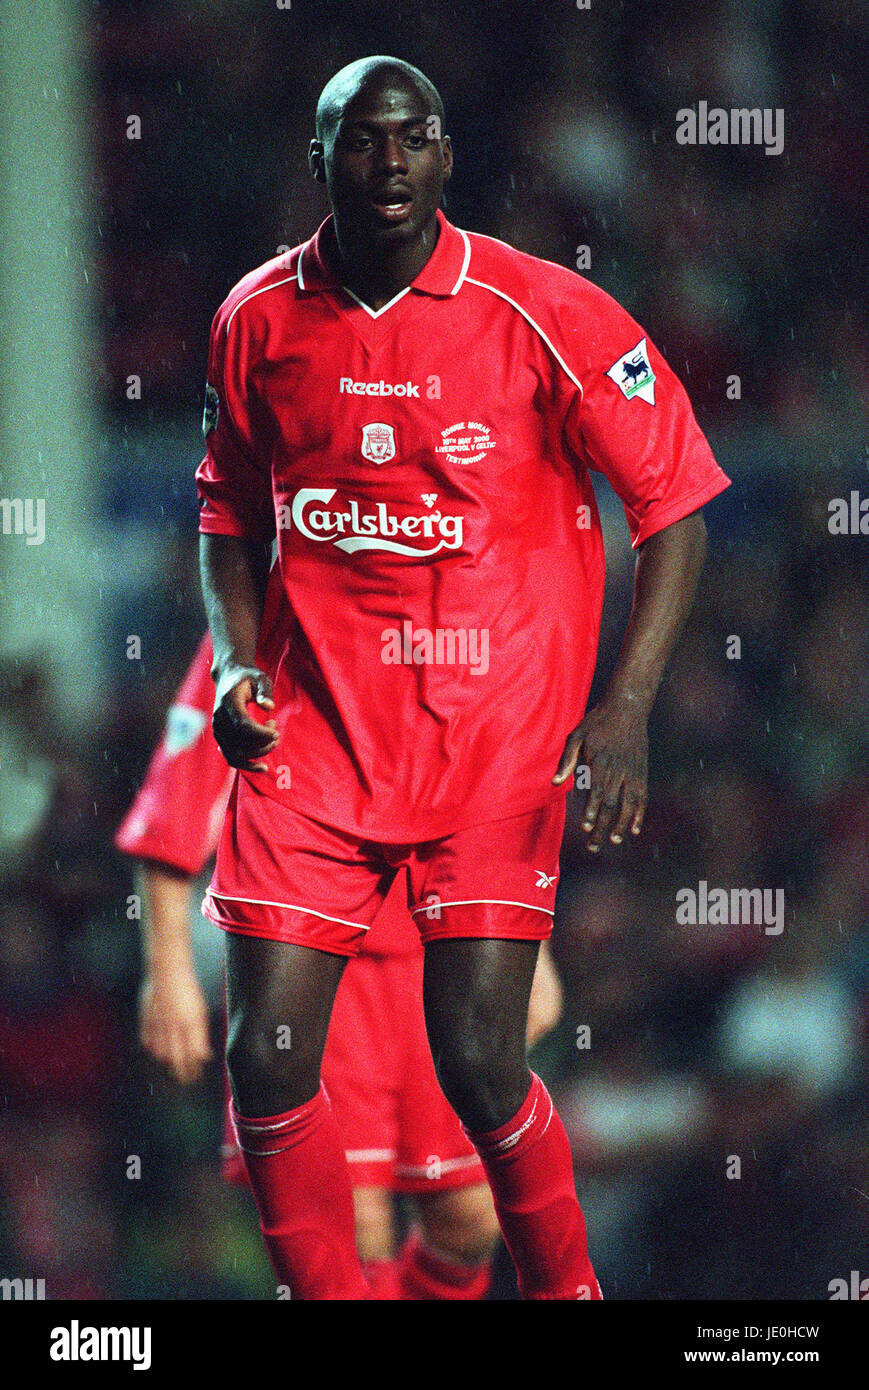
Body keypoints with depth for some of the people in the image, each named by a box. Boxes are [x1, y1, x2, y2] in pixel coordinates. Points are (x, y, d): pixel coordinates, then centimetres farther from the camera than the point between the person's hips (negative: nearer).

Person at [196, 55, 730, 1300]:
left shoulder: (541, 314, -9)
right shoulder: (259, 319, 3)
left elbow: (675, 505, -3)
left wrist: (625, 712, -12)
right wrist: (236, 662, 1)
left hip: (499, 734, -3)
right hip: (314, 729, 3)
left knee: (478, 1064, -8)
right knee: (266, 1058, -6)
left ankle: (564, 1286, 20)